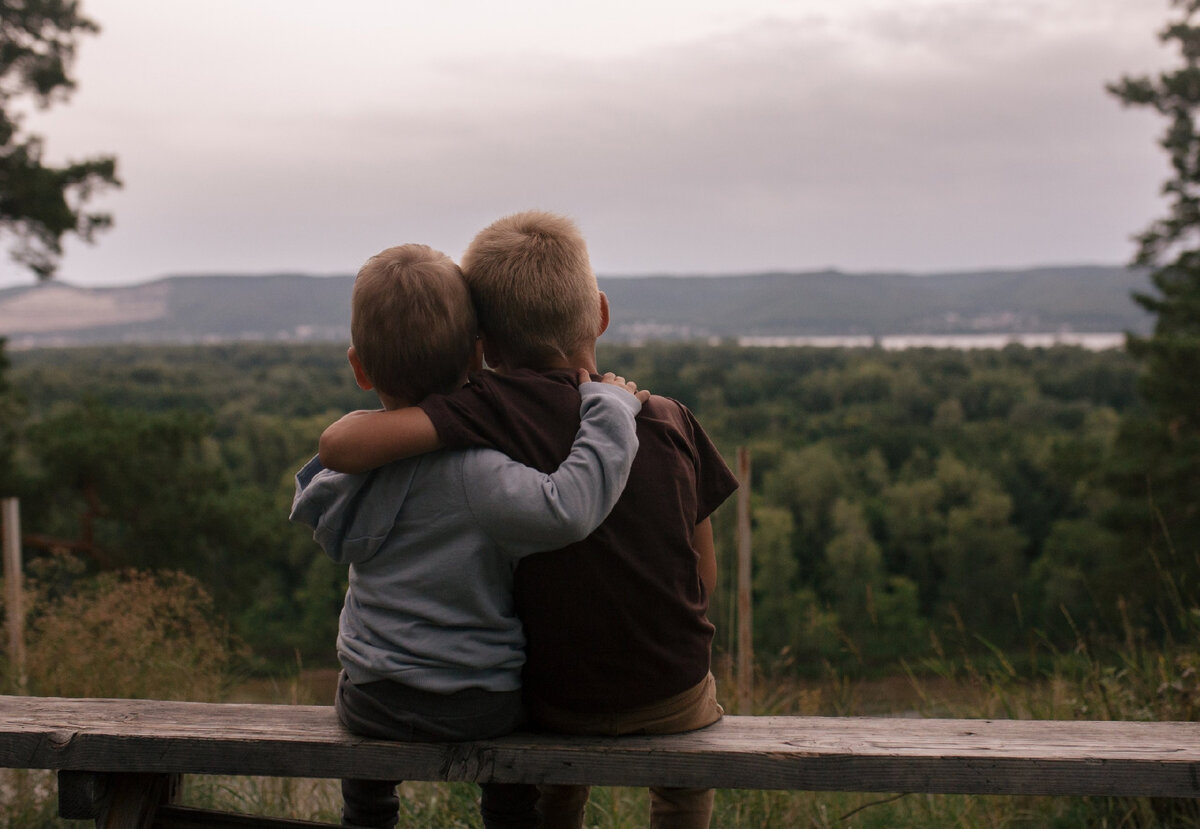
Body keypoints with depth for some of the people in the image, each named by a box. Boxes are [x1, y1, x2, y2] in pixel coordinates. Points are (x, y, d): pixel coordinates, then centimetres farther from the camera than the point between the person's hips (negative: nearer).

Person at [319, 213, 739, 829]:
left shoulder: (494, 409, -17)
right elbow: (704, 579, 0)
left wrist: (376, 415, -6)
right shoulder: (670, 421, -8)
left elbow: (341, 445, -29)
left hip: (561, 704, -1)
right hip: (673, 698, 1)